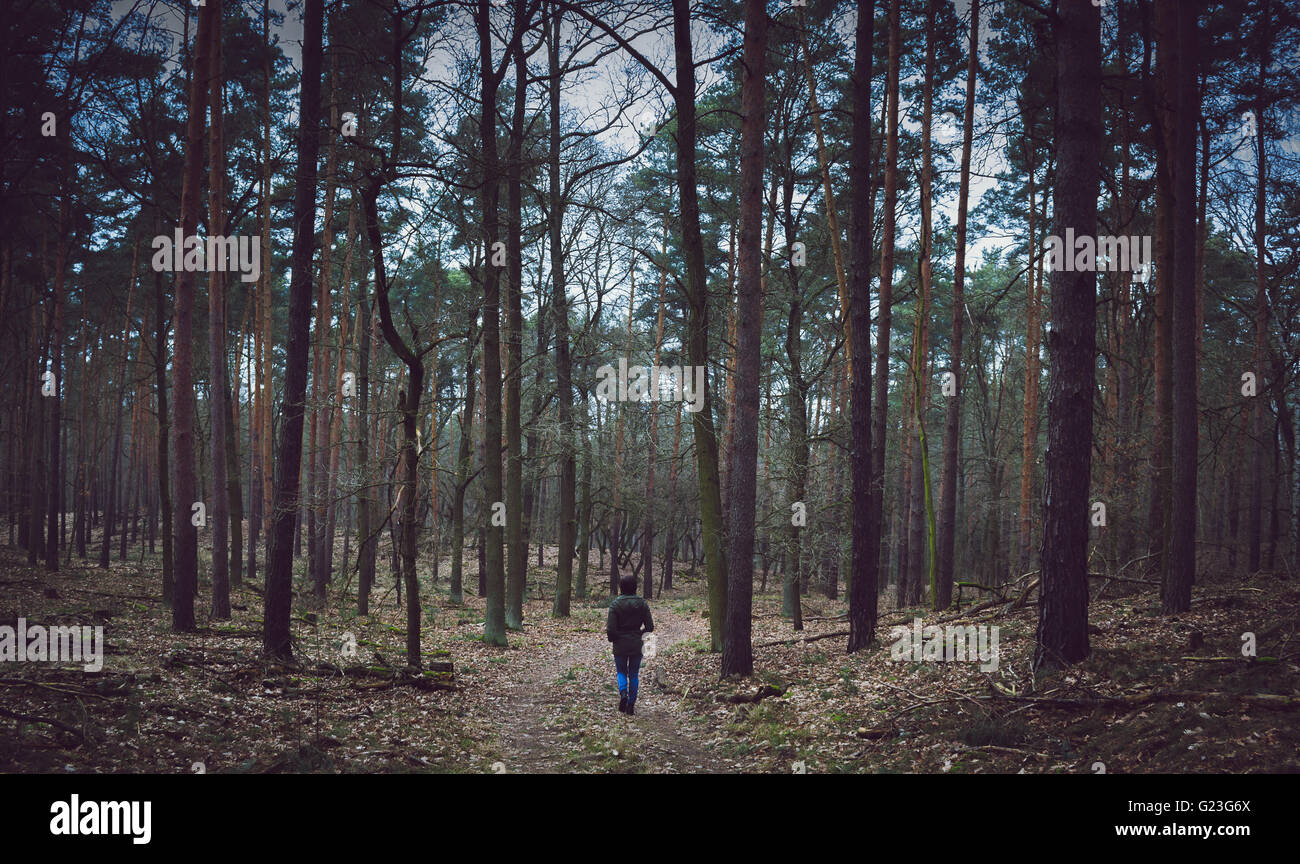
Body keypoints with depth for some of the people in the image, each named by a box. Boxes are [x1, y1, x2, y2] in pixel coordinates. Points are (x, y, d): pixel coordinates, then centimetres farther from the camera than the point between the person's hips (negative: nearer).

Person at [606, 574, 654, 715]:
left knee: (621, 672, 16)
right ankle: (631, 705, 10)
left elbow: (611, 629, -12)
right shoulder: (642, 603, -4)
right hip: (636, 645, 1)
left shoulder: (615, 604, -10)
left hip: (620, 645, -1)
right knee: (633, 674, 11)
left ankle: (623, 692, -11)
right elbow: (650, 626, -3)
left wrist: (612, 638, 9)